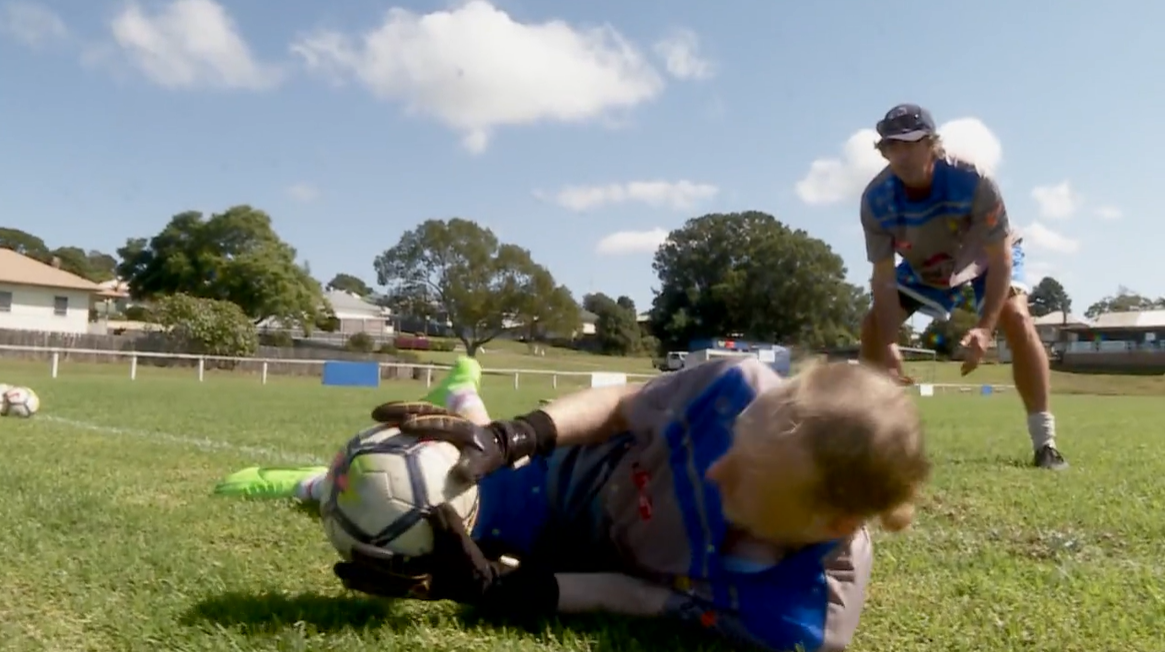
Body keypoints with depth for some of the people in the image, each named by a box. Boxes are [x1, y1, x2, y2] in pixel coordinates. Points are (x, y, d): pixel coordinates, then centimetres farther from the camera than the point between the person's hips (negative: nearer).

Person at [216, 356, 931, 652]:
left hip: (578, 560, 1)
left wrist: (489, 589, -35)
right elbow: (622, 405, -16)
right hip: (574, 475, 0)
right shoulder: (740, 388, -36)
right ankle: (463, 395, 50)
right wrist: (508, 438, -30)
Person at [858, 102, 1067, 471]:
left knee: (1016, 318, -28)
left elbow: (1000, 258, -32)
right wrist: (888, 343, -37)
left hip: (987, 257, -3)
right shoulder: (876, 199, -30)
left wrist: (984, 329, -44)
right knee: (873, 327, -11)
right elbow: (883, 279, -26)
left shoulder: (973, 181, -38)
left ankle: (1044, 441, -20)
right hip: (923, 266, 3)